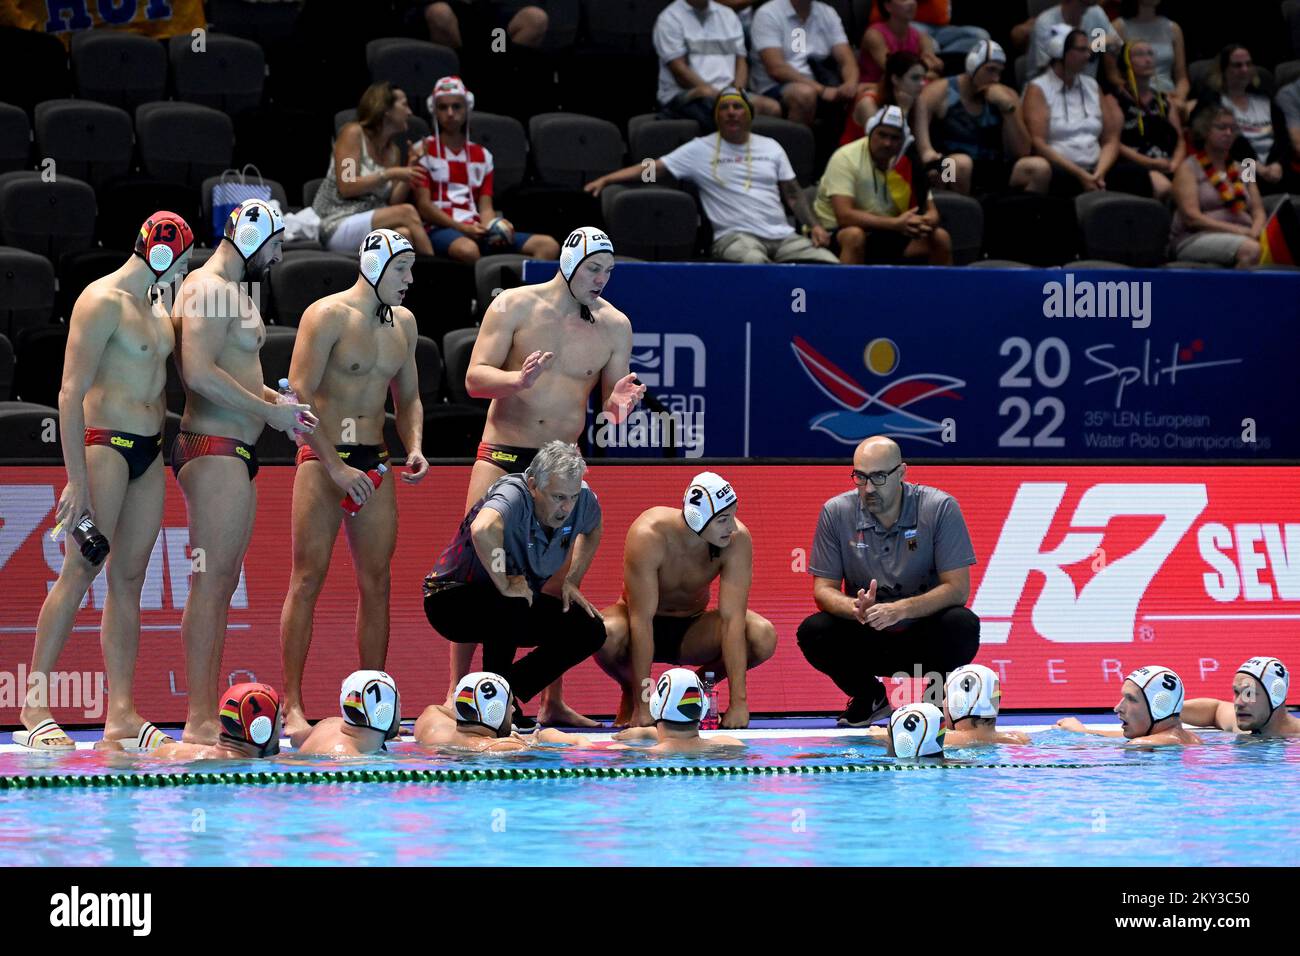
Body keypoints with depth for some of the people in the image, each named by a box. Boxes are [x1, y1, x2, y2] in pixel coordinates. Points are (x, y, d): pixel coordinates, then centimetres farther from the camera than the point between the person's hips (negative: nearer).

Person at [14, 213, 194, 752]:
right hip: (105, 443, -8)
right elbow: (71, 393, -14)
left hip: (149, 451, 8)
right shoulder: (102, 301, -9)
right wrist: (77, 480, -21)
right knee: (80, 571, -10)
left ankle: (122, 714, 3)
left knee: (129, 577, 5)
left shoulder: (154, 309, 18)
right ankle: (34, 708, -9)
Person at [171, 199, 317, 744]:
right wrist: (270, 411, -16)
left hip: (235, 453, 11)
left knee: (223, 582, 11)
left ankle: (209, 712, 13)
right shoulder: (209, 290, -12)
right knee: (210, 581, -11)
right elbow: (199, 372, -23)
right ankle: (199, 720, -13)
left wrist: (276, 402, 14)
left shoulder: (233, 291, 21)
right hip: (214, 449, -11)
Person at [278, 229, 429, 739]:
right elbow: (299, 395, -13)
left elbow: (408, 397, 24)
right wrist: (335, 466, -17)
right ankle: (292, 706, -8)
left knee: (376, 581, 4)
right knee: (308, 578, -7)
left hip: (375, 463, 6)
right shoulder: (327, 316, -8)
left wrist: (414, 446, 4)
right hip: (322, 458, -6)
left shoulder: (403, 323, 14)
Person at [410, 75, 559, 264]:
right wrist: (461, 228, -16)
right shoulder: (423, 151, 7)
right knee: (468, 250, -43)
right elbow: (423, 205, -3)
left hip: (476, 230, 6)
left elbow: (486, 207, 14)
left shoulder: (482, 155, 21)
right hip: (440, 229, -6)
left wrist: (492, 226, -11)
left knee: (548, 246, -15)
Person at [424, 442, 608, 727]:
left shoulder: (582, 498, -9)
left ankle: (509, 693, 5)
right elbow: (483, 529, -55)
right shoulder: (513, 495, -31)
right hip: (453, 602, -8)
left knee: (590, 631, -5)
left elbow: (592, 529, 17)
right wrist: (506, 586, -42)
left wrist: (572, 581, 6)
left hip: (518, 601, 8)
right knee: (512, 607, -38)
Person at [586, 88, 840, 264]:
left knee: (829, 262, -22)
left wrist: (814, 225, 2)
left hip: (783, 236, 4)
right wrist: (605, 180, -3)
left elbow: (793, 194, 19)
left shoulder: (771, 148, 18)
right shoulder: (700, 150, 9)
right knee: (754, 261, -41)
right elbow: (654, 167, 7)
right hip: (736, 235, -4)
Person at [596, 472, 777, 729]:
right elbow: (642, 620, -32)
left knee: (763, 636, -27)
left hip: (691, 628, 2)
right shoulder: (649, 536, -31)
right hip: (648, 630, -2)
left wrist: (739, 701, -33)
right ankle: (631, 693, -3)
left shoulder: (737, 539, -23)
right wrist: (643, 705, -34)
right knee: (608, 633, -39)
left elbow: (732, 618, -27)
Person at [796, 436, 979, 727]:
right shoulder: (836, 512, -7)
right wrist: (856, 608, -30)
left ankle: (938, 694, 0)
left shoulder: (940, 509, -13)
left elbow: (957, 588, -16)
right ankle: (869, 697, 4)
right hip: (866, 640, 2)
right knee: (813, 632, -26)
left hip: (922, 636, -2)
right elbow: (823, 588, -6)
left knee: (963, 625, -33)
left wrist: (901, 609, -33)